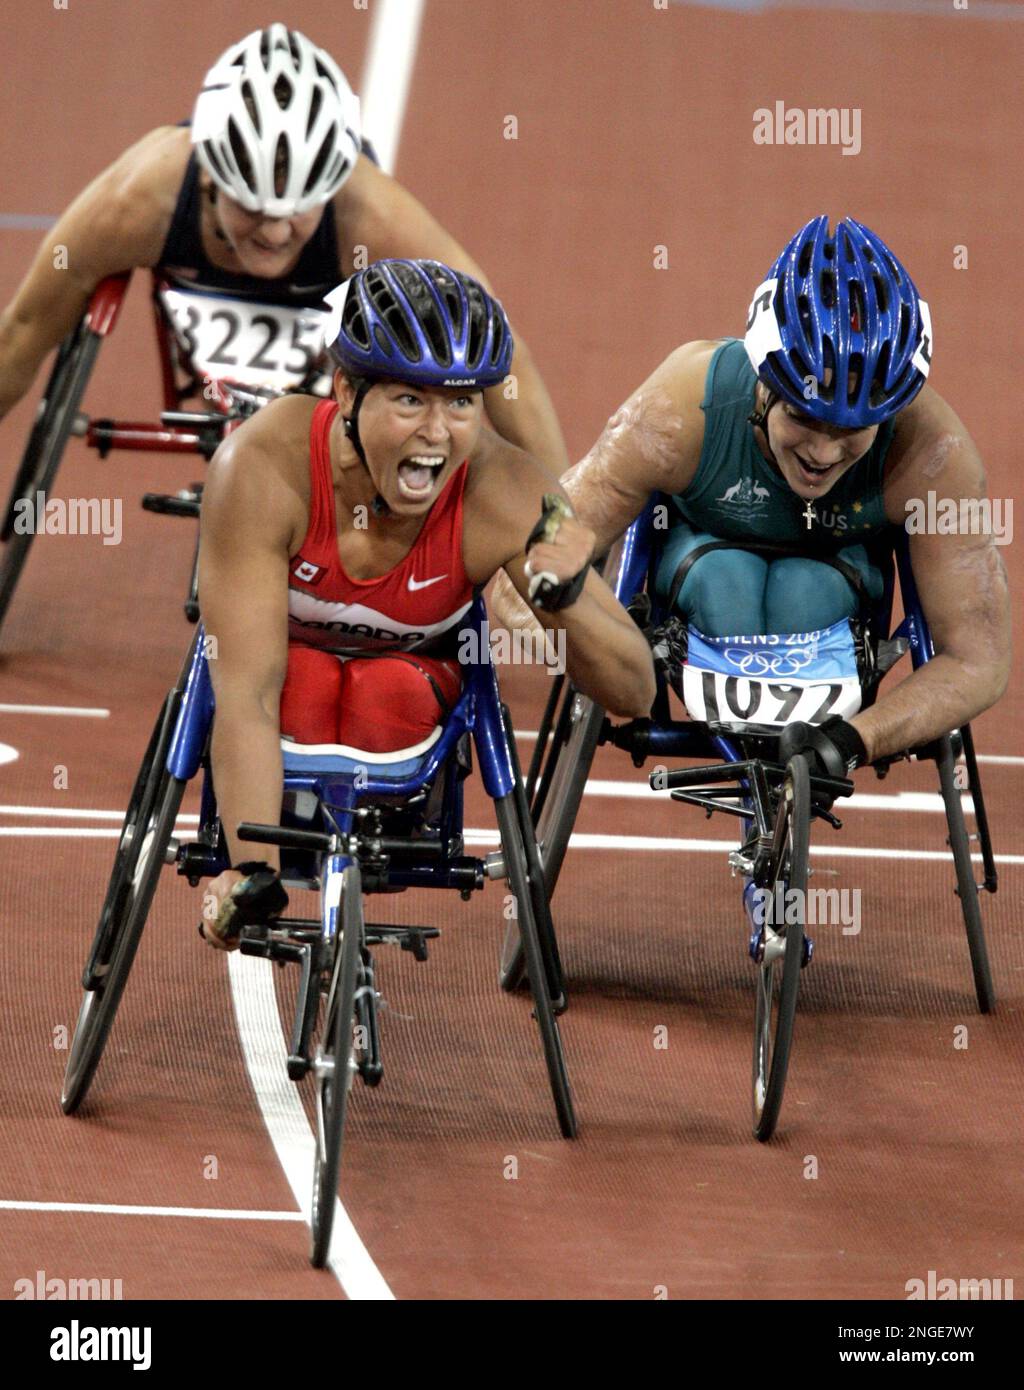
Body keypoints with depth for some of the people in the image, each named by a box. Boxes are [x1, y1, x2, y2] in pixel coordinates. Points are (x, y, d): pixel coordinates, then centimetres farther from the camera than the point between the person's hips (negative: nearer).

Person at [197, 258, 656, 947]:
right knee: (304, 681, -34)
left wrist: (568, 598, -48)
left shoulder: (507, 493, -30)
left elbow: (635, 695, -27)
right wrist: (249, 875, -49)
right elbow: (247, 696, -37)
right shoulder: (263, 469, -35)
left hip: (417, 665, 1)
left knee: (393, 692, -32)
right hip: (290, 651, -1)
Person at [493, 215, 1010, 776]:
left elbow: (979, 658, -34)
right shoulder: (680, 414, -39)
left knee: (807, 594, -33)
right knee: (725, 581, -34)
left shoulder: (931, 452, -38)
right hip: (703, 541, -1)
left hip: (835, 568, 1)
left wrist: (852, 740, -50)